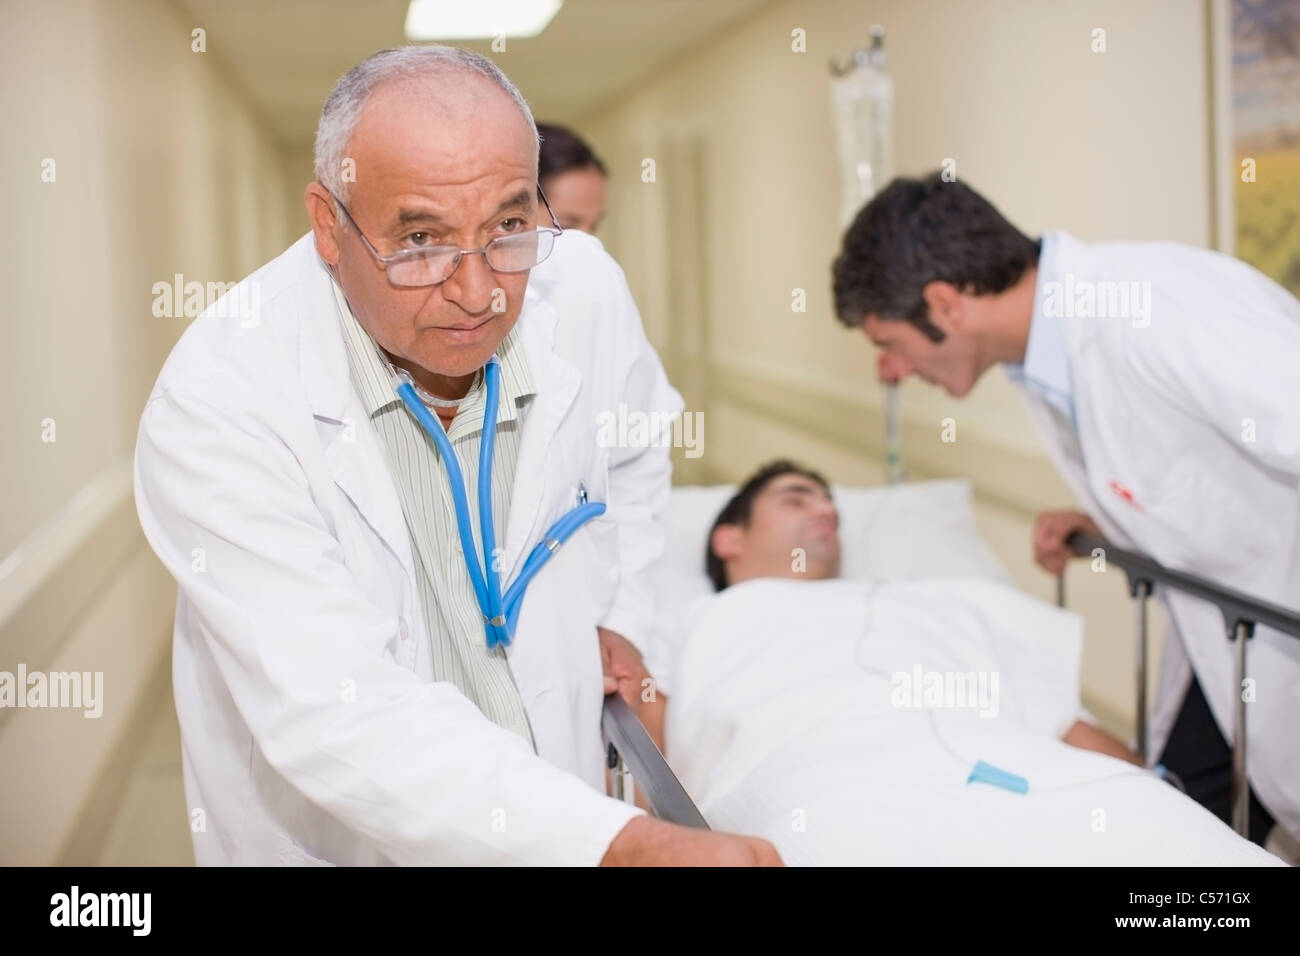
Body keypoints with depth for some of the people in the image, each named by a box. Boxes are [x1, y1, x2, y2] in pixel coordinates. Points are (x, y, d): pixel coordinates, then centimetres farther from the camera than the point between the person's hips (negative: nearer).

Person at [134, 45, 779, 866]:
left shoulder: (582, 287, -14)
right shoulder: (219, 405, -29)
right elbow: (338, 720, -36)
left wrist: (614, 615, 1)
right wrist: (629, 843, -43)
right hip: (331, 842, -4)